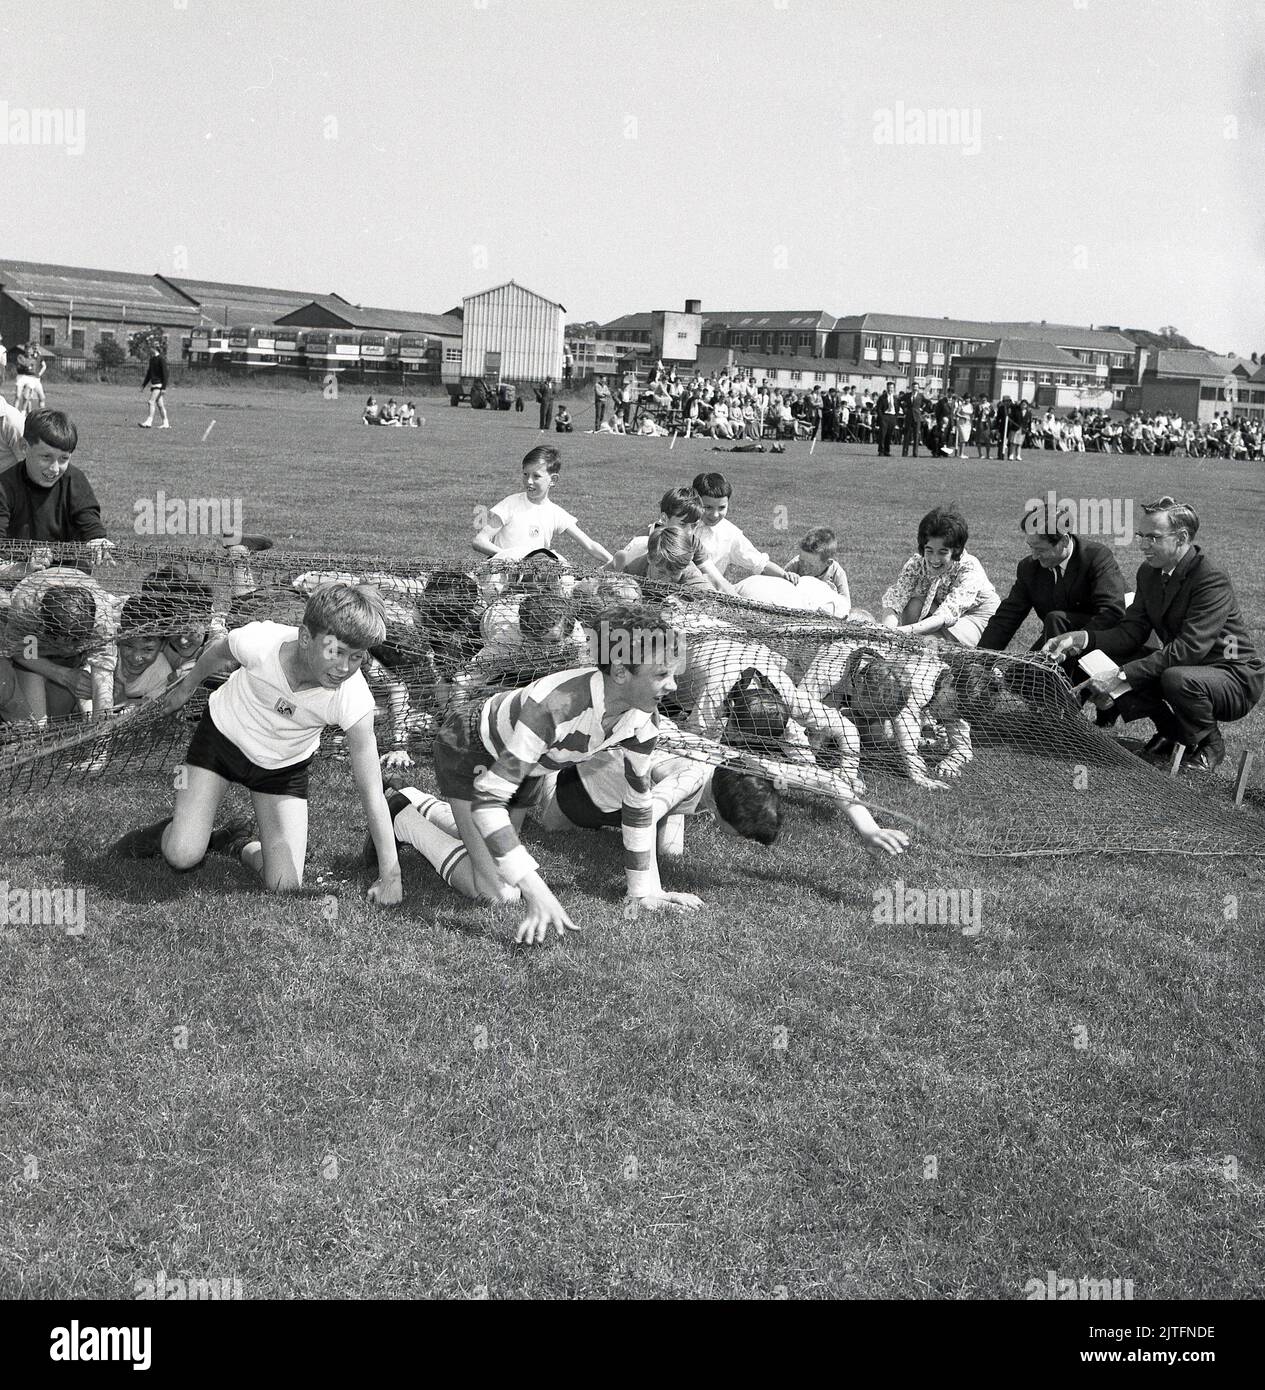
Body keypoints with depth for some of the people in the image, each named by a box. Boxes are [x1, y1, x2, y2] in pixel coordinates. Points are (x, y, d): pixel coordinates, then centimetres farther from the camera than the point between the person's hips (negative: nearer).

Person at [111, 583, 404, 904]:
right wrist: (187, 686, 14)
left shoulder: (353, 700, -35)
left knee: (285, 885, -12)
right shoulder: (259, 643, -34)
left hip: (284, 767, 1)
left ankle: (241, 845, 19)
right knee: (183, 857, -13)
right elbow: (219, 653, -7)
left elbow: (372, 792, -29)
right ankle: (175, 830, 22)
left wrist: (390, 876, -29)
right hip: (223, 734, 0)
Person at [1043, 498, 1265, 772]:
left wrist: (1124, 677, -38)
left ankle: (1209, 744, -7)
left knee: (1177, 678, -39)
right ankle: (1171, 729, 8)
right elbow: (1132, 631, -4)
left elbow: (1190, 647, -33)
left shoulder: (1212, 579, -25)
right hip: (1177, 666, 7)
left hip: (1235, 677, -7)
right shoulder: (1148, 573, 1)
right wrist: (1081, 639, -22)